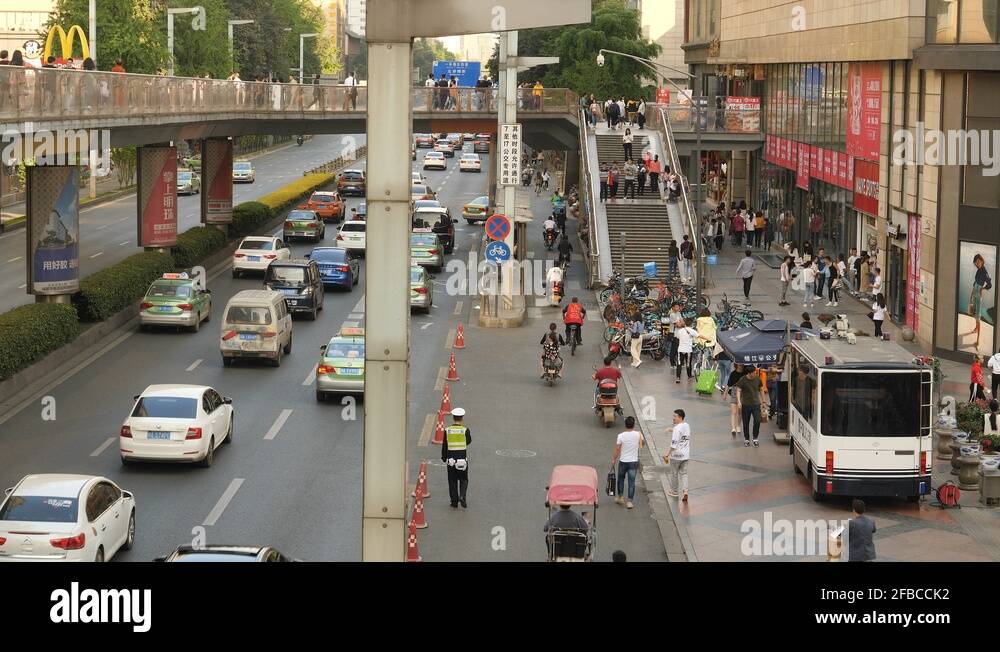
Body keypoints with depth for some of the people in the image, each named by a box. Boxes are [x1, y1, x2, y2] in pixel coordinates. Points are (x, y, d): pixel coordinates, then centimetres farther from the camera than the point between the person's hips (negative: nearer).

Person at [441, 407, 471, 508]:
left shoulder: (447, 430, -3)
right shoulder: (465, 430, -9)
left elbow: (444, 446, 2)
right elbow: (469, 441, 9)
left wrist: (444, 458, 12)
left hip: (451, 459, 1)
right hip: (462, 459, -1)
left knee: (452, 481, 11)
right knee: (463, 480, 12)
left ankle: (454, 501, 13)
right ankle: (462, 496, -10)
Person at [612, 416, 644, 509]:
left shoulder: (621, 435, -13)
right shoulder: (638, 434, -9)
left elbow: (617, 449, -8)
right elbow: (643, 442, 11)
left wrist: (614, 459, 5)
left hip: (623, 461, 0)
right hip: (633, 462, 0)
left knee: (621, 479, 21)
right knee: (631, 482, 3)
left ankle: (620, 497, 29)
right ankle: (629, 501, 0)